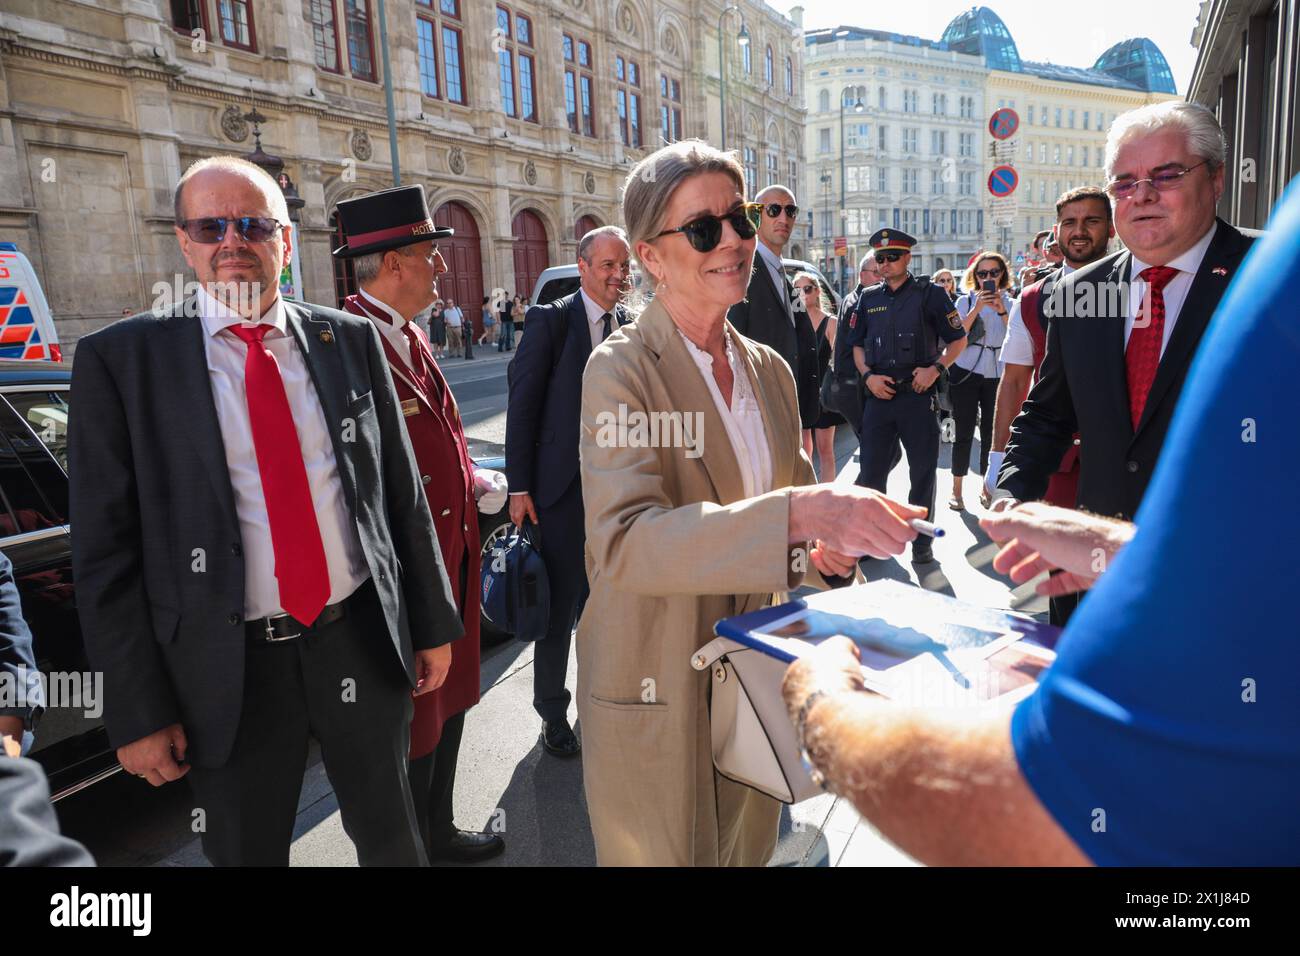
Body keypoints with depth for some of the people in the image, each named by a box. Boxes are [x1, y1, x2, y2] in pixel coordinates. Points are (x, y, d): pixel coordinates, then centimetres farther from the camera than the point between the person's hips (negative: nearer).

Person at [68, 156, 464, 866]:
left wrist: (433, 624, 7)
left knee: (390, 836, 20)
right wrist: (138, 712, -6)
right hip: (229, 669, -1)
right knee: (245, 852, 18)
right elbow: (105, 549, -5)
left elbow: (402, 494, 5)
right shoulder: (121, 359, -5)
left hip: (363, 644, 2)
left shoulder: (350, 340, 2)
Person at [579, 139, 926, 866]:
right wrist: (798, 513, -39)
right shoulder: (621, 370, -16)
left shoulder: (771, 371, 4)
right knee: (666, 850, 14)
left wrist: (824, 550, -10)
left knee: (748, 848, 22)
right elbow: (622, 541, -30)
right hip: (657, 690, -5)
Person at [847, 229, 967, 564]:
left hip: (918, 394, -3)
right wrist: (868, 375, 0)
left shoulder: (929, 294, 2)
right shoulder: (869, 298, 12)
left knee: (923, 470, 3)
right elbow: (857, 344, 18)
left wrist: (936, 368, -11)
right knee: (871, 469, 6)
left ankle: (921, 541, 15)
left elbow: (959, 339, 5)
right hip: (879, 395, 3)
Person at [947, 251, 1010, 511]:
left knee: (991, 433, 5)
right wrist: (978, 308, -17)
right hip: (967, 373, -2)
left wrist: (1001, 310, -16)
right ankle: (956, 490, 6)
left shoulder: (1010, 303, 9)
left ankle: (987, 489, 17)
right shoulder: (966, 301, 4)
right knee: (963, 433, -2)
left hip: (996, 375, 2)